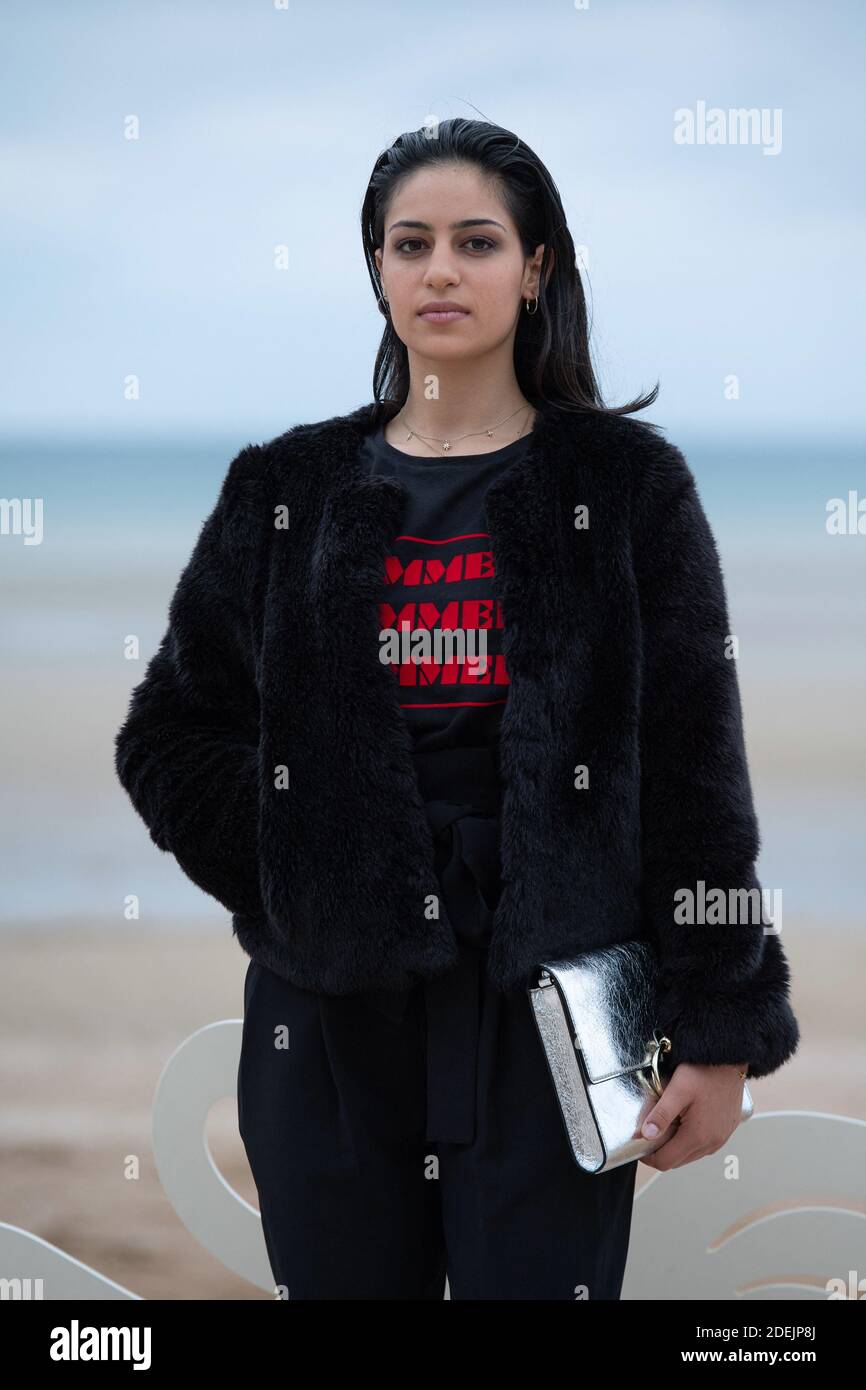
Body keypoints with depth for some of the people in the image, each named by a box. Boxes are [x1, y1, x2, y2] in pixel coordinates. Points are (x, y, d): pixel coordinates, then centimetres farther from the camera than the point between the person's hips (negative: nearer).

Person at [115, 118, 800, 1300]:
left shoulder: (625, 484, 2)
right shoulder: (290, 491, 9)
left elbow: (696, 770, -1)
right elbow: (170, 738, 12)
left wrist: (719, 1027, -5)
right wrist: (289, 890, -3)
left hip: (551, 1010, -2)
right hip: (330, 1018, 2)